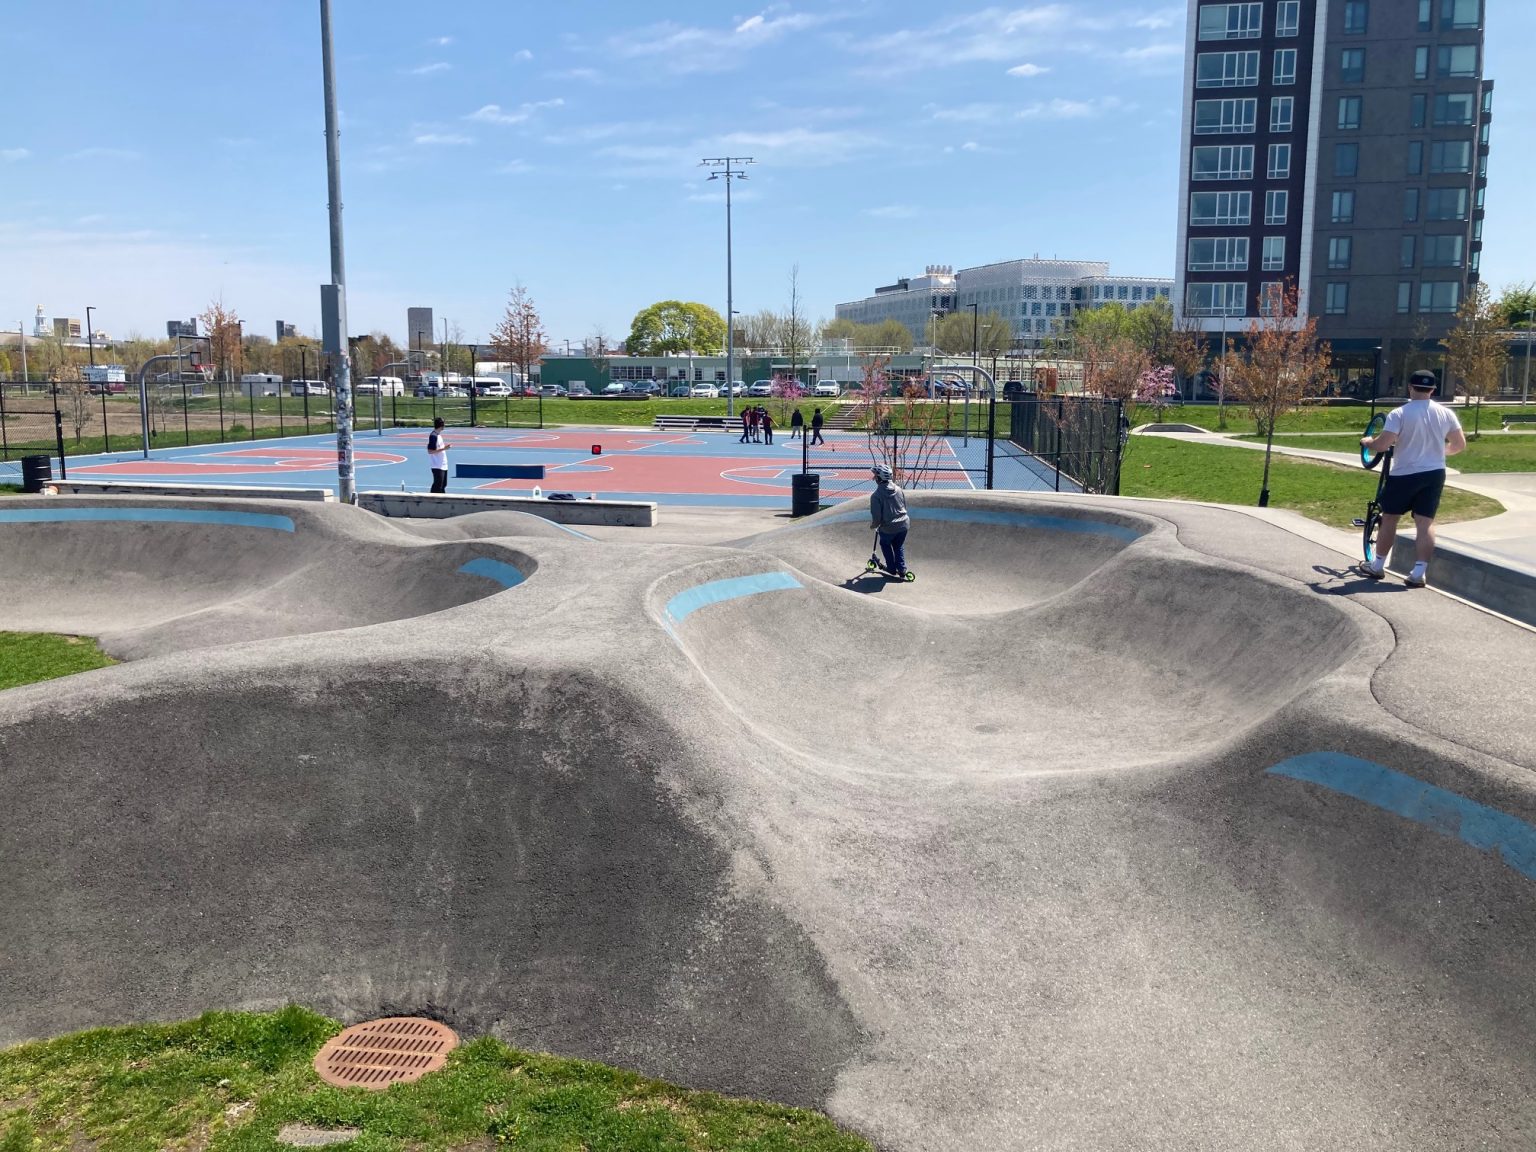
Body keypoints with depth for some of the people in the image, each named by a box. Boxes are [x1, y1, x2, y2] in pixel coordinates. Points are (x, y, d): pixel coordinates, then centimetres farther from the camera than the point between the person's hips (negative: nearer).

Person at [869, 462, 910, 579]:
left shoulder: (876, 495, -21)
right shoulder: (899, 490, -5)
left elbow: (876, 517, -19)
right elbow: (905, 507, 7)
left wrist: (873, 525, 2)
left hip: (888, 527, -4)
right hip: (904, 524, 4)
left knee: (885, 544, 26)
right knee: (899, 546, 26)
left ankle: (892, 569, 34)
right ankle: (902, 571, 23)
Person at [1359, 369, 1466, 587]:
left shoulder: (1399, 414, -14)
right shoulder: (1445, 413, 0)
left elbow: (1382, 444, -20)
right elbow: (1459, 444, 8)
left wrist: (1368, 442, 2)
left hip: (1405, 475, -3)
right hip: (1434, 473, 3)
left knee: (1389, 519, 11)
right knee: (1426, 522, 4)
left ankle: (1377, 566, 20)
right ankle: (1419, 573, -1)